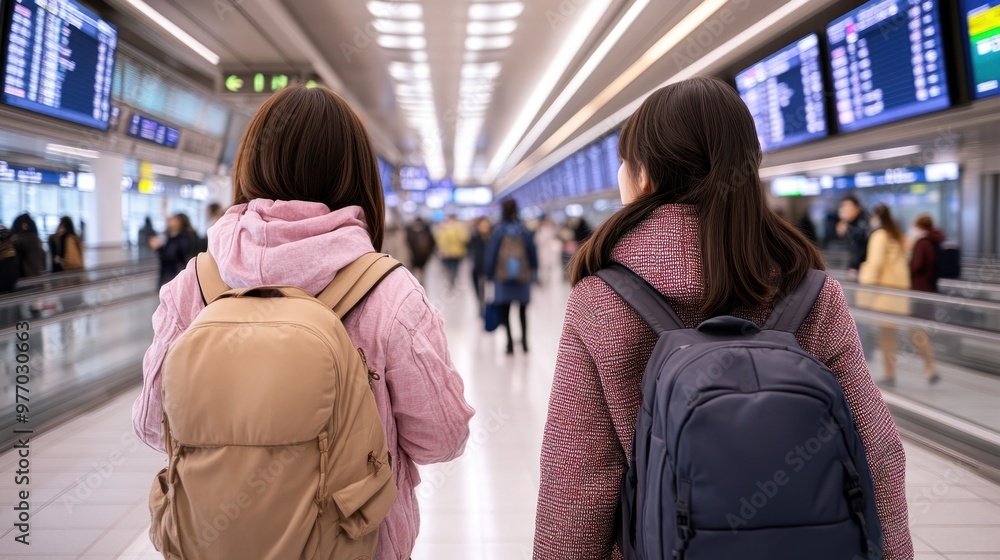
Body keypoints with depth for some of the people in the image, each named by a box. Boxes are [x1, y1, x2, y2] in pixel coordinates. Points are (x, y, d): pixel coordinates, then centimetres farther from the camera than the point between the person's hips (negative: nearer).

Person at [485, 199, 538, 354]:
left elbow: (491, 255, -4)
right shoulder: (525, 231, -2)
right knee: (523, 311, 18)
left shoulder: (498, 232, -6)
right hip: (523, 277, 2)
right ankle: (524, 340, 18)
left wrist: (490, 274, 4)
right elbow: (533, 253, 2)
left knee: (504, 311, 4)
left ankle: (510, 341, -5)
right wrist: (533, 272, 13)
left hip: (503, 277, -2)